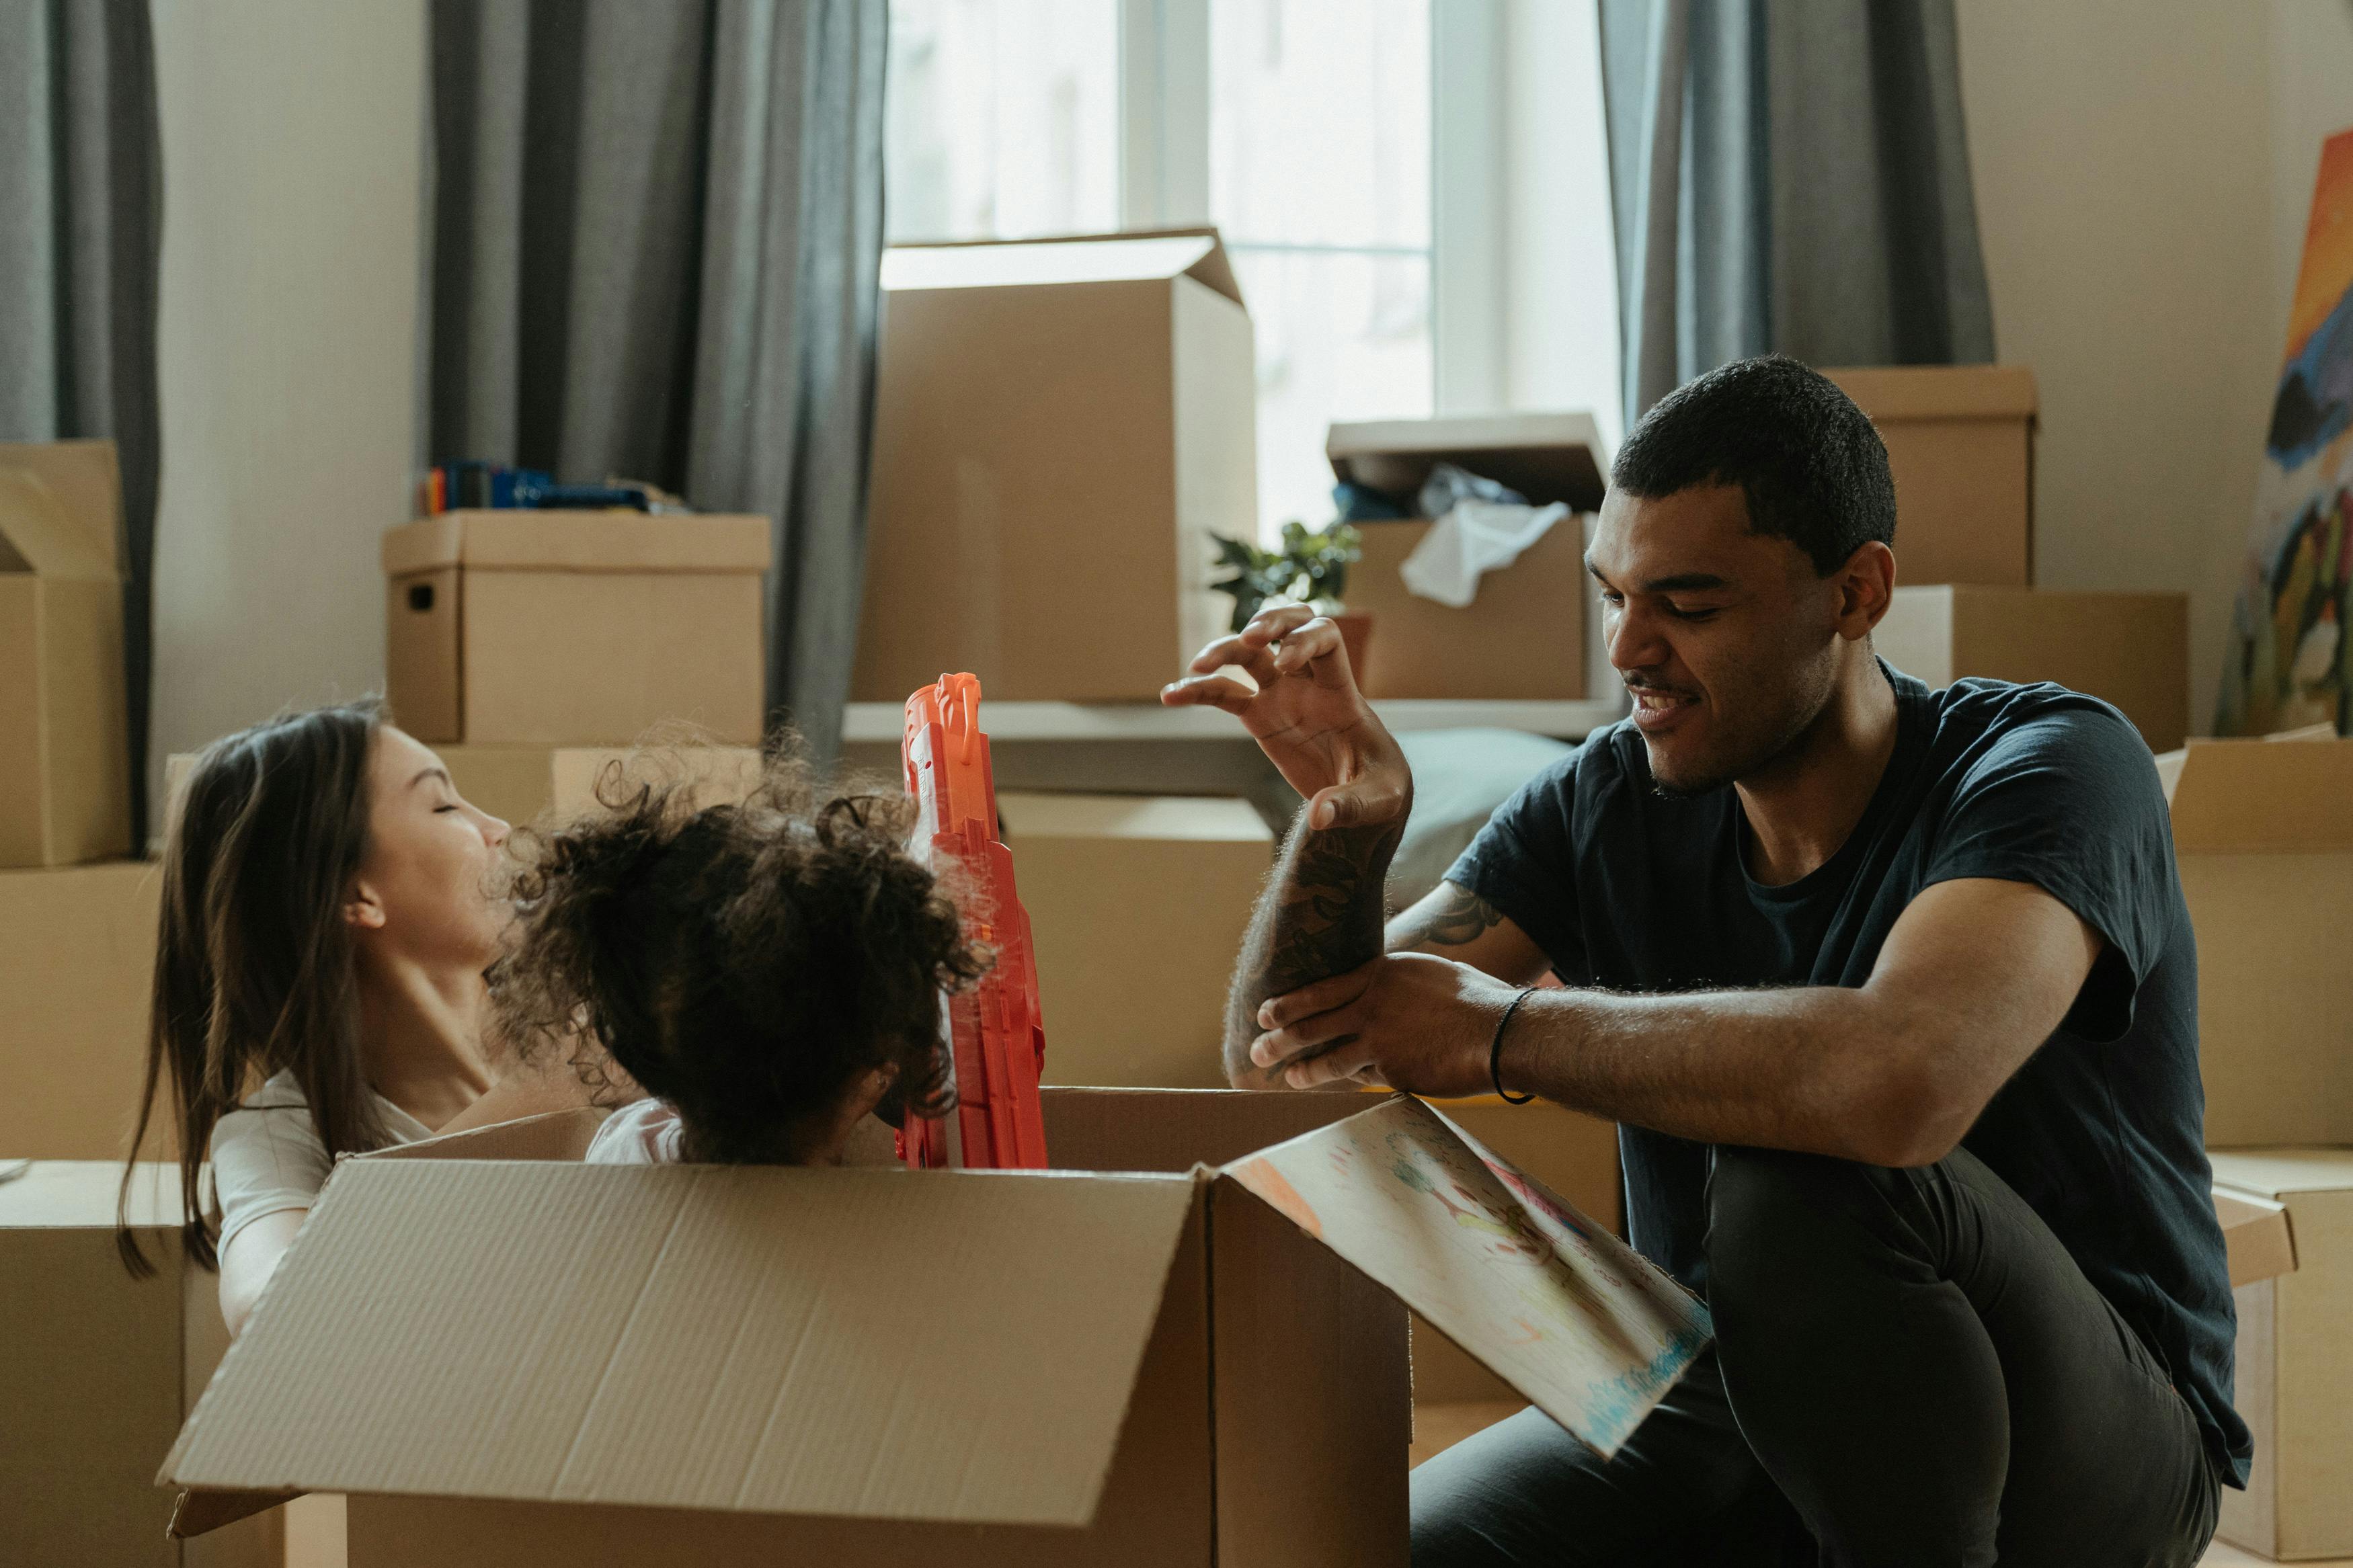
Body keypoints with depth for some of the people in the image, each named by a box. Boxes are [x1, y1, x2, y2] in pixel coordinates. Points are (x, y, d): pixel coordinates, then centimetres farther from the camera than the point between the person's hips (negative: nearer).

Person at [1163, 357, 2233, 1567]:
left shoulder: (2049, 766, -18)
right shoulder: (1608, 805, -1)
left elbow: (1902, 1081, -40)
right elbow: (1283, 1061, -2)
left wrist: (1509, 1030, -27)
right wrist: (1346, 821, -23)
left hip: (2088, 1452, -5)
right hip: (1725, 1406, 5)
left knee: (1805, 1185, -35)